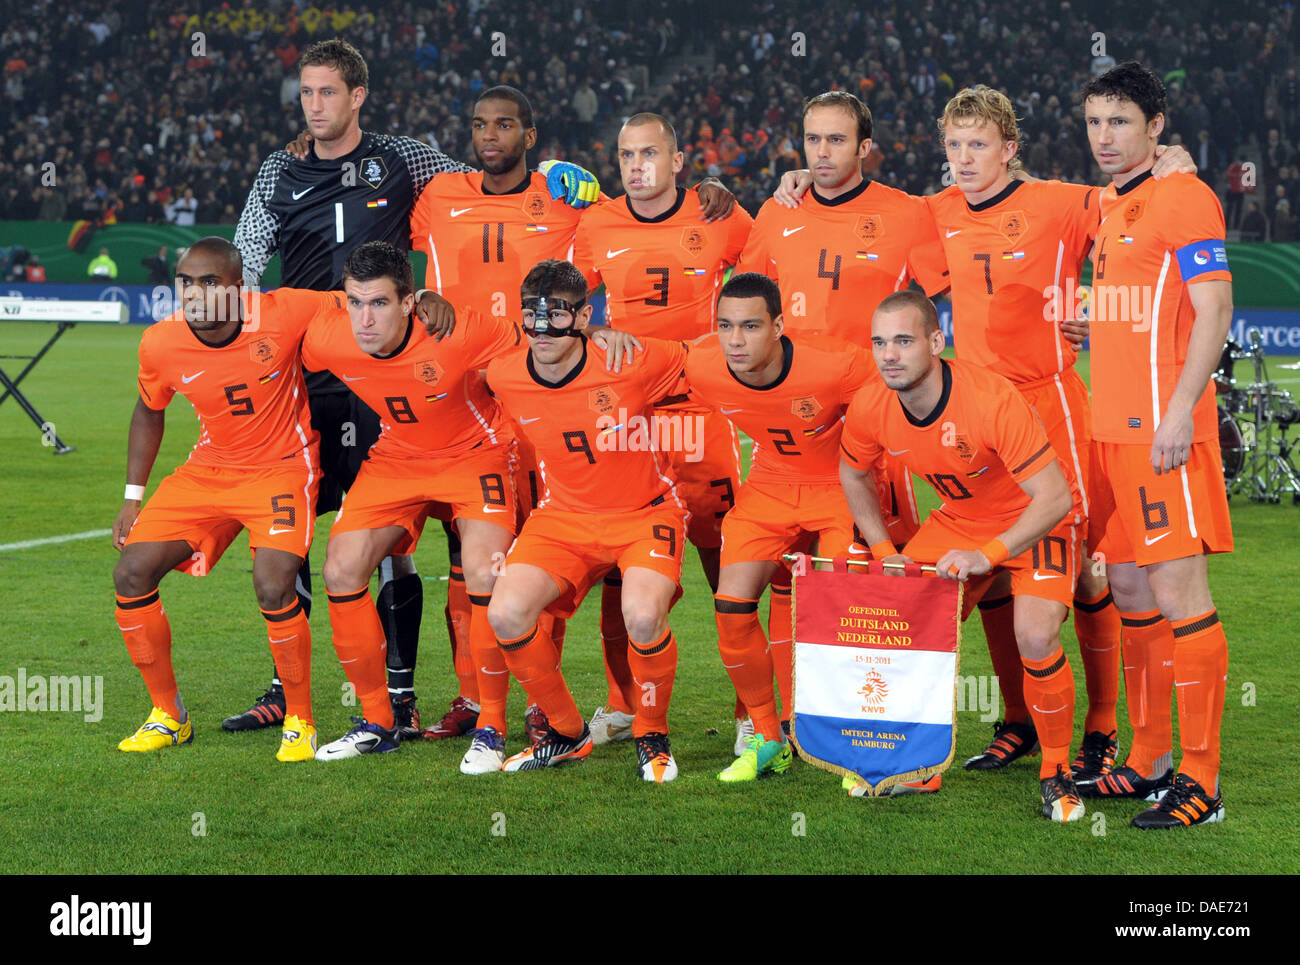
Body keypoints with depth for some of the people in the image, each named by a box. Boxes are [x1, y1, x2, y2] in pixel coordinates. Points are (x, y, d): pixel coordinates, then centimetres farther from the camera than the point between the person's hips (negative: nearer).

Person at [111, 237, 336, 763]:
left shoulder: (283, 314, -22)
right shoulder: (161, 344, -11)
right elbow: (149, 412, 10)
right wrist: (133, 497, 8)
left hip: (282, 468, -4)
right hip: (207, 471, 4)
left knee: (273, 587, -25)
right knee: (132, 573, -7)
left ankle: (300, 723, -2)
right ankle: (168, 716, 12)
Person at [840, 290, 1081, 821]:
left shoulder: (993, 400, -34)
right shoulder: (869, 410, -16)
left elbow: (1055, 497, -32)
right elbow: (853, 475, 8)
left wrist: (987, 557, -39)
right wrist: (884, 552, 0)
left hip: (1033, 523, -5)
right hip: (957, 520, 5)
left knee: (1036, 640, -26)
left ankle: (1057, 772, -3)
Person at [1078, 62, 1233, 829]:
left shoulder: (1183, 198, -8)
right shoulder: (1110, 207, 17)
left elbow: (1214, 312, -14)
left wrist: (1179, 412, -20)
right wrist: (1107, 417, 16)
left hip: (1164, 430, -9)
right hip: (1115, 431, 9)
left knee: (1178, 595, -9)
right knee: (1130, 592, 12)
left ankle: (1201, 781, -6)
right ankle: (1150, 761, 21)